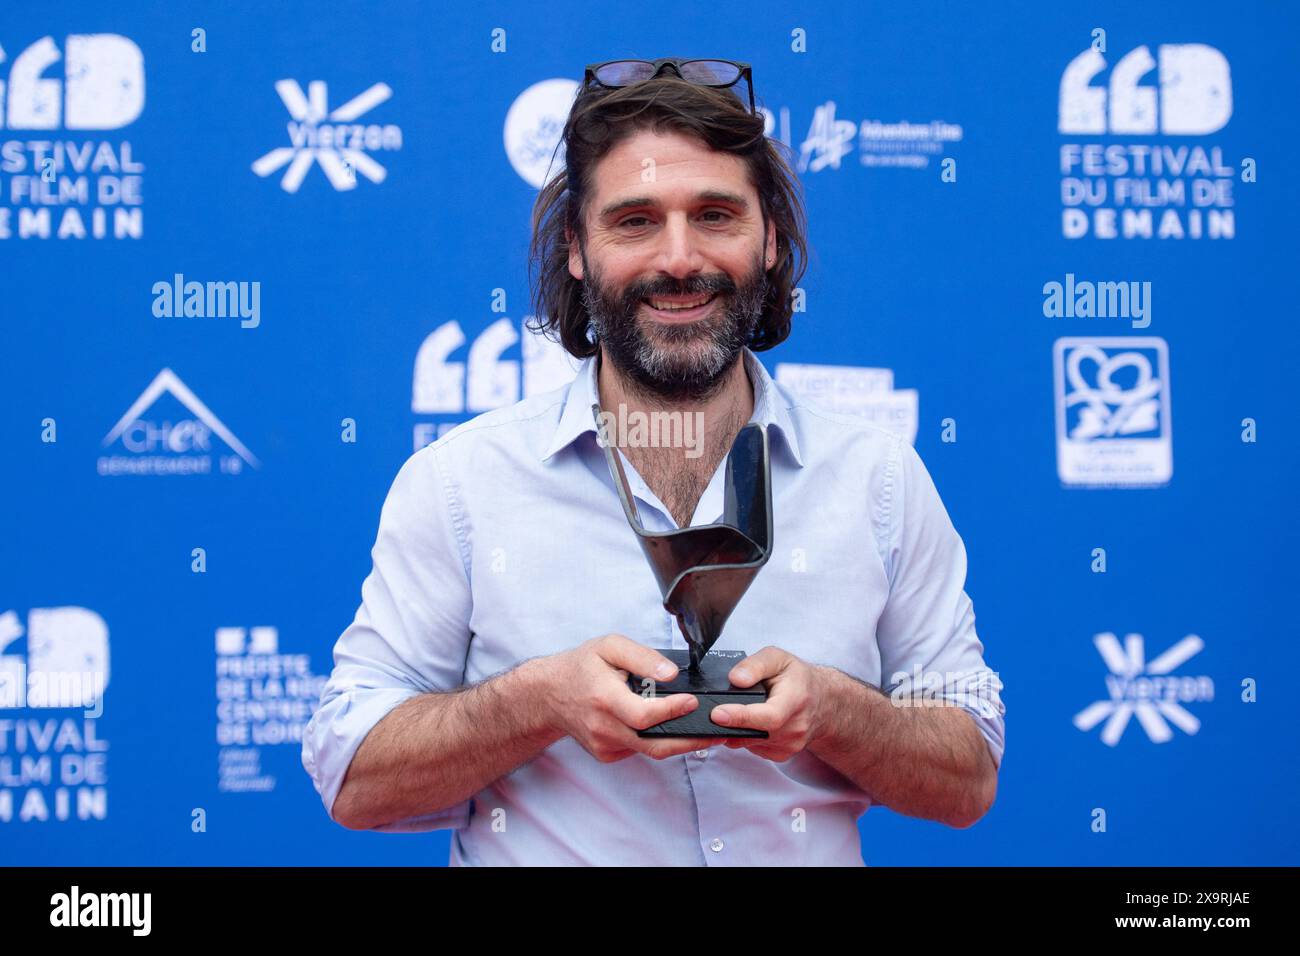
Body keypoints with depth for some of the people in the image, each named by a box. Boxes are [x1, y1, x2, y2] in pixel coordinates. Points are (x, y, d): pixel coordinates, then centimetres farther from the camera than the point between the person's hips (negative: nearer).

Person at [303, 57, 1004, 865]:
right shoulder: (454, 481, -1)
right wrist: (543, 701, -17)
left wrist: (828, 707, -14)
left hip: (804, 852, 1)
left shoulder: (882, 479, 3)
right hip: (535, 853, 0)